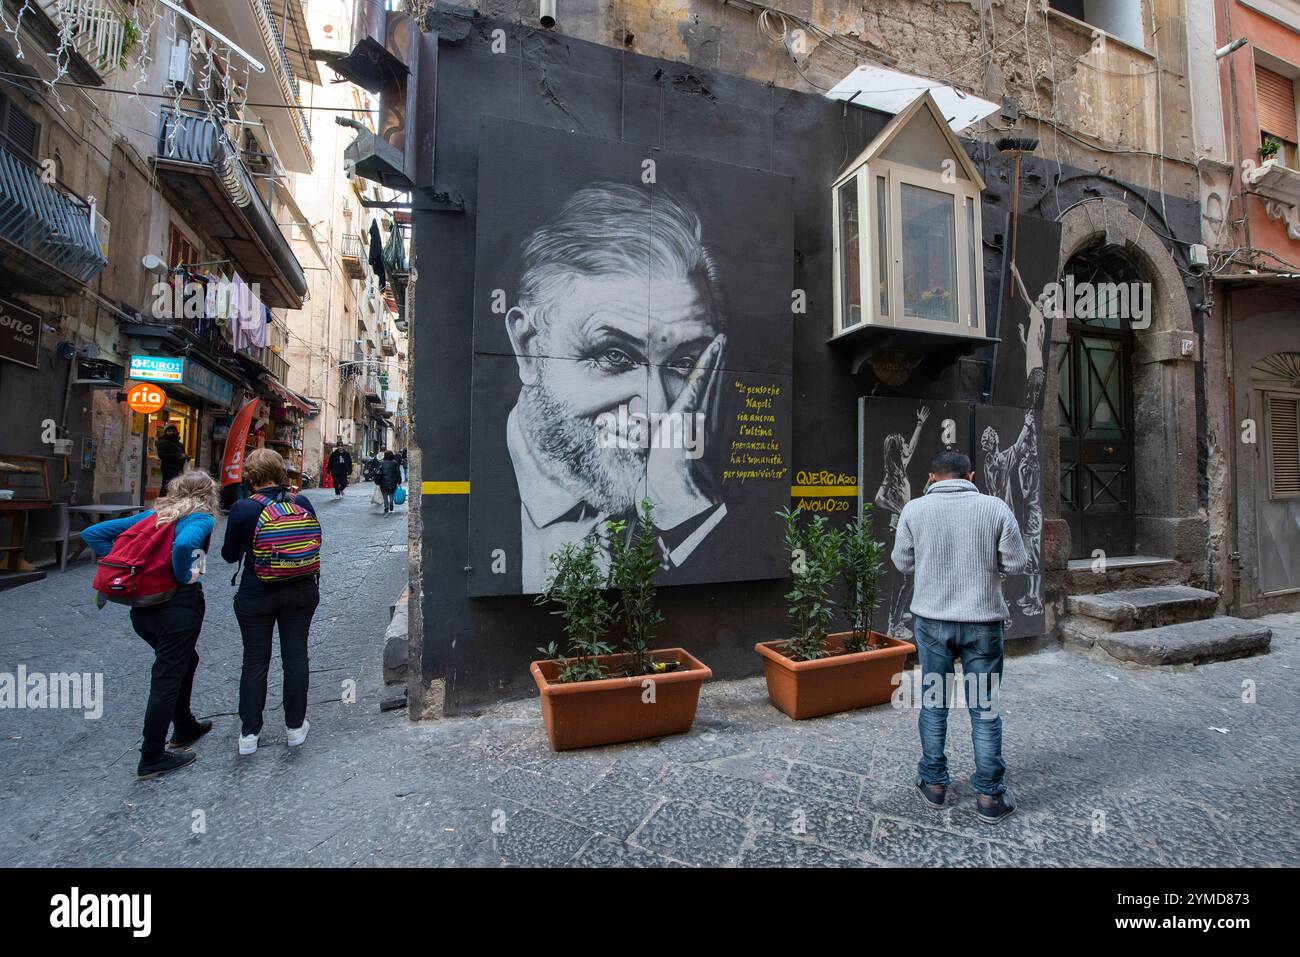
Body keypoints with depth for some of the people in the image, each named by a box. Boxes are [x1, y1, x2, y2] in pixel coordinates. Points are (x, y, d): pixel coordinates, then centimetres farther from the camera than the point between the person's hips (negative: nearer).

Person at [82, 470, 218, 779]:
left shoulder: (152, 515, 11)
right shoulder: (201, 519, -11)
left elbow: (92, 534, 10)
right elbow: (184, 544, -32)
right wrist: (184, 575, -14)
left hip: (142, 608, 7)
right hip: (180, 606, -7)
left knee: (185, 660, 26)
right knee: (167, 678, 5)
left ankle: (184, 727, 41)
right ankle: (152, 759, 18)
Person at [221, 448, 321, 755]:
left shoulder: (243, 508, -13)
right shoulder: (301, 503, -6)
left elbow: (230, 555, -2)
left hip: (256, 595, -2)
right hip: (300, 592, 2)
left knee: (255, 663, 12)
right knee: (296, 658, 12)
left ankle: (249, 734, 22)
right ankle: (295, 726, 23)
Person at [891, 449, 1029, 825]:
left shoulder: (915, 509, -6)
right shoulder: (996, 507, -6)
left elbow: (903, 562, 1)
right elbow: (1016, 564, -2)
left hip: (932, 619, 0)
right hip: (983, 621, 0)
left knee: (933, 702, 13)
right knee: (985, 708, 11)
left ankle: (934, 784, 26)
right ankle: (989, 796, 21)